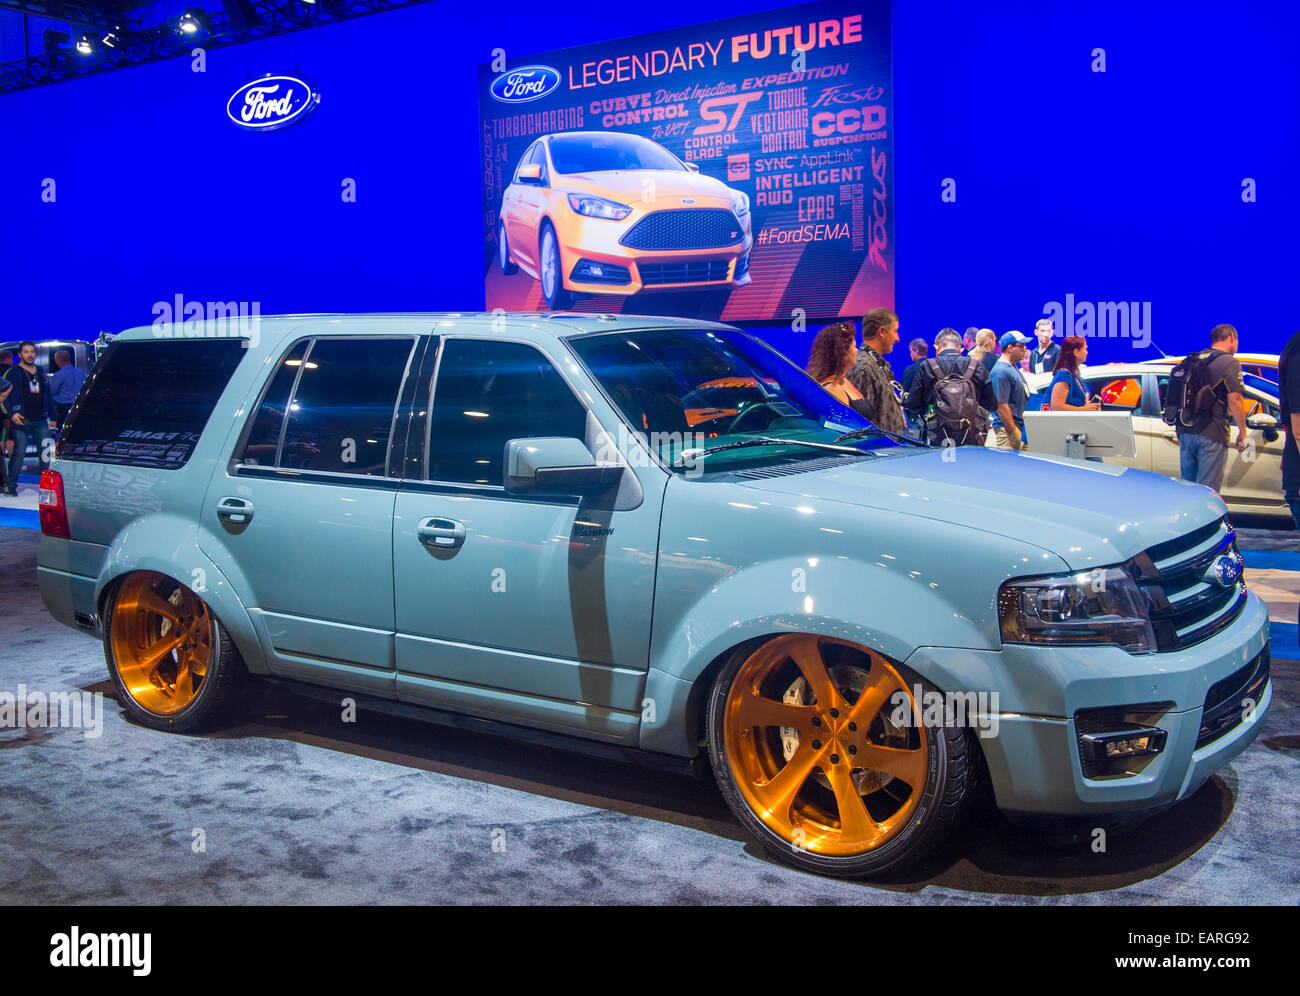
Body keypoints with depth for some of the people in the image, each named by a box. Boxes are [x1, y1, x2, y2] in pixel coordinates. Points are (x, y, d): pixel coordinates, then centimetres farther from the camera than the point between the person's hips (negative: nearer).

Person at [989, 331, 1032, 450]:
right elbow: (1001, 405, -21)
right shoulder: (1001, 371, -16)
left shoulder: (1014, 367, 16)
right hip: (1007, 429, -10)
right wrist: (1014, 433, -20)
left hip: (1021, 426, 10)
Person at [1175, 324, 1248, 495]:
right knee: (1207, 490, -5)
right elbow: (1234, 399, -14)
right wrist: (1242, 431, -7)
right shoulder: (1229, 363, -5)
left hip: (1185, 431, 7)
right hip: (1211, 435, -7)